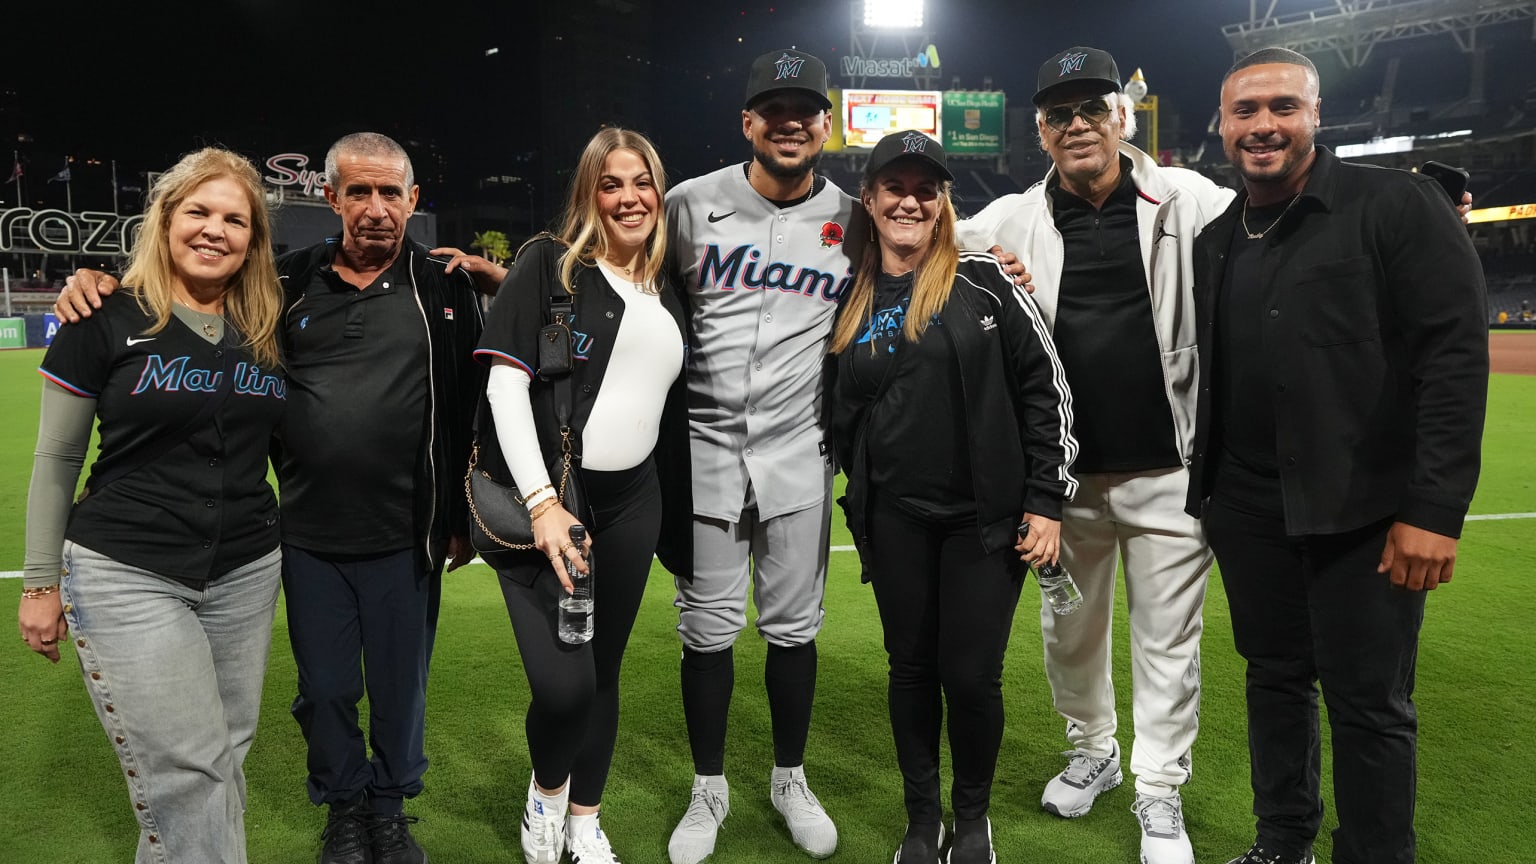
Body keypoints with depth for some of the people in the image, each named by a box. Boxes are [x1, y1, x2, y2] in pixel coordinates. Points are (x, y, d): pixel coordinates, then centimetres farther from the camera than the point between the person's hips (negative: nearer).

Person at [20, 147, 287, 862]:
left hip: (247, 575, 4)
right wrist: (41, 582, 3)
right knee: (186, 773, -6)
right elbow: (56, 461, 1)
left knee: (227, 759, 11)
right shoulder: (109, 322, -5)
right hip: (127, 578, -4)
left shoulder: (267, 333, 6)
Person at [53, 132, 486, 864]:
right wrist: (101, 283, -7)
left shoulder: (444, 287, -3)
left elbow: (472, 408, -1)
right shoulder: (289, 283, 3)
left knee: (399, 685, 13)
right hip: (309, 535, 2)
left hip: (405, 537, -2)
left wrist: (462, 519, 1)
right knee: (325, 687, 15)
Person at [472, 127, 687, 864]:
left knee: (604, 671, 13)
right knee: (564, 683, -13)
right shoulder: (549, 262, -4)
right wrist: (542, 501, -18)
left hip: (631, 503, 5)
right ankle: (545, 789, 21)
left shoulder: (666, 291, 12)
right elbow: (505, 383, -11)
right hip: (547, 498, -5)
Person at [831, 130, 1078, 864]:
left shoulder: (983, 281, -4)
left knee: (971, 675, 2)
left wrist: (1045, 500, -7)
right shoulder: (852, 304, 6)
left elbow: (1045, 388, -4)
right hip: (895, 523, 3)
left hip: (986, 516, -3)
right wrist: (860, 516, 13)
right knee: (912, 667, 12)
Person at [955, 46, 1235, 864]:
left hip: (1167, 469, -1)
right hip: (1062, 474, 2)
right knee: (1069, 632, 17)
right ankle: (1091, 752, 42)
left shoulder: (1188, 201, -1)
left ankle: (1160, 793, 27)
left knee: (1167, 641, 8)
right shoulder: (1009, 221, 2)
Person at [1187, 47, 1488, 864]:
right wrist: (1207, 482, 7)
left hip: (1363, 508, -5)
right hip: (1245, 507, 5)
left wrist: (1433, 507, -17)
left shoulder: (1397, 205, -6)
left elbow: (1455, 356, -12)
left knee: (1369, 704, 3)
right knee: (1274, 677, 16)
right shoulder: (1214, 238, 10)